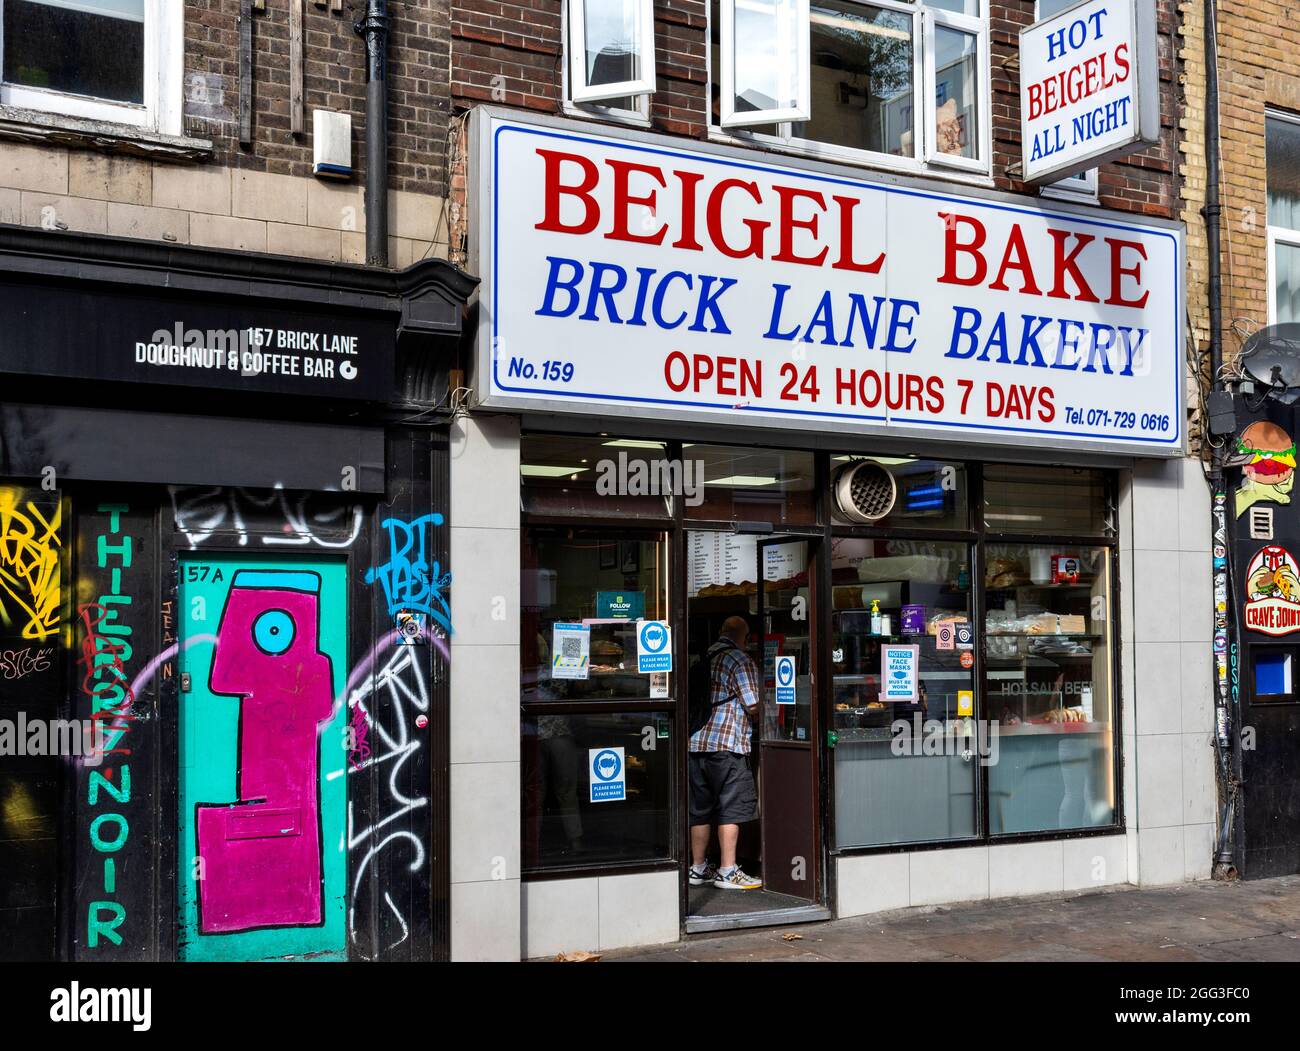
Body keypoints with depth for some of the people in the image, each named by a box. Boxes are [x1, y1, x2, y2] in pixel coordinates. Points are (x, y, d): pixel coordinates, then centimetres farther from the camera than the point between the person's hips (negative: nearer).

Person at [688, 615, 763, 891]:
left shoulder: (701, 659, 14)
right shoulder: (740, 661, -6)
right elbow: (753, 706, -8)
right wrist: (761, 722, 11)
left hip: (696, 742, 7)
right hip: (727, 744, -7)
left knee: (700, 809, 12)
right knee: (731, 808, -2)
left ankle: (698, 868, 19)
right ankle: (728, 872, -3)